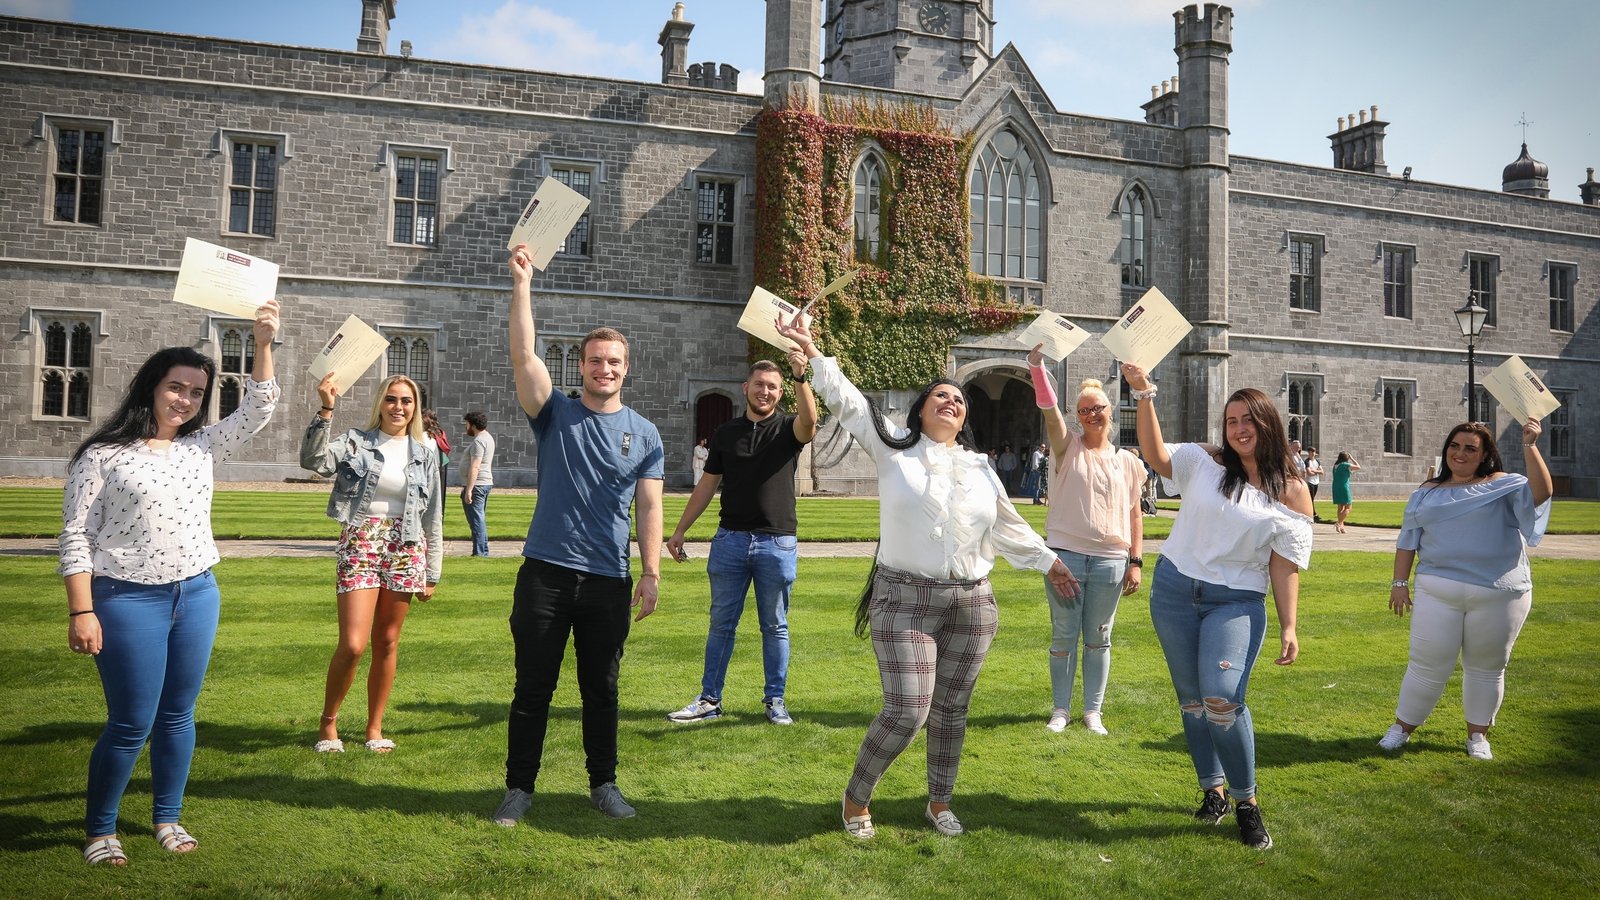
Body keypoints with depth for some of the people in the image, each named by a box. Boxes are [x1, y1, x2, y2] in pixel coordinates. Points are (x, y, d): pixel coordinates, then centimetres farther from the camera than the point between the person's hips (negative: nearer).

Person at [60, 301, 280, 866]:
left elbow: (259, 409, 0)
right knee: (131, 724, 0)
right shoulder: (102, 455, -5)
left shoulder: (202, 448, 9)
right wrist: (81, 612, -12)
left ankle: (167, 818, 27)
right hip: (128, 600, -4)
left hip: (198, 595, 5)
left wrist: (263, 344, -10)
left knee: (178, 715, 12)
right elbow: (76, 538, -7)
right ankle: (99, 830, 20)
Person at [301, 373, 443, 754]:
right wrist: (325, 411, -26)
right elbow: (313, 460, -18)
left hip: (405, 549, 3)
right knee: (352, 645, -9)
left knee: (387, 644, 9)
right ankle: (328, 722, 13)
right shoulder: (356, 442, 1)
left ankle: (375, 727, 22)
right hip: (359, 544, -3)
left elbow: (433, 517, 10)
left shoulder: (426, 451, 8)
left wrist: (431, 573, 9)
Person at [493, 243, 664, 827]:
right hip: (546, 573, -1)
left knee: (602, 690, 11)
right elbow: (524, 356, -11)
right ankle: (519, 788, 19)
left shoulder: (644, 434, 5)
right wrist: (522, 284, -17)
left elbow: (649, 506, 3)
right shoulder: (555, 414, 2)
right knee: (532, 688, 6)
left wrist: (651, 572, -4)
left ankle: (604, 784, 25)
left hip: (609, 580, 1)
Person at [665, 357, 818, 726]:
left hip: (778, 542, -2)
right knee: (721, 623, 7)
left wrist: (801, 378, -41)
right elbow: (707, 485, 12)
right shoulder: (726, 433, 9)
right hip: (730, 539, 2)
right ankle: (709, 700, 15)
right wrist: (679, 531, 8)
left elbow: (809, 421, -24)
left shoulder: (788, 428, 1)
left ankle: (775, 699, 17)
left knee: (775, 626, 8)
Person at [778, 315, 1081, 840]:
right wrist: (812, 352, -7)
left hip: (971, 603, 5)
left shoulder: (980, 468, 14)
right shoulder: (894, 451, 2)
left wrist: (1048, 561, 28)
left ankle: (940, 803, 29)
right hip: (905, 600, -5)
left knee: (951, 711, 11)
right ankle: (855, 799, 14)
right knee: (906, 713, -10)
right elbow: (847, 402, -2)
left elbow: (1008, 527, 24)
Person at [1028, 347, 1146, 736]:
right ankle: (1060, 709, 17)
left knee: (1098, 639, 9)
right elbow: (1049, 407, -12)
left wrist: (1136, 561, 2)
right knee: (1063, 637, 5)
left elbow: (1135, 515, 9)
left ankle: (1093, 711, 20)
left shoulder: (1127, 461, 9)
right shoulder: (1068, 448, 4)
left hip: (1110, 559, 1)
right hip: (1065, 554, -1)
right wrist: (1037, 364, -26)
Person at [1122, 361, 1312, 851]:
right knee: (1191, 698, 10)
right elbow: (1155, 454, -14)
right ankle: (1213, 789, 27)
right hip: (1174, 590, 3)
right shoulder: (1204, 463, 2)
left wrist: (1288, 627, -7)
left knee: (1222, 698, -18)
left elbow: (1285, 566, -2)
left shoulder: (1293, 493, -1)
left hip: (1237, 602, -2)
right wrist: (1145, 396, -24)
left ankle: (1246, 800, 2)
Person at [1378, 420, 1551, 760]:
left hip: (1499, 596, -1)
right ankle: (1403, 726, 18)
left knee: (1486, 668, 10)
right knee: (1427, 665, 4)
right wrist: (1400, 582, 6)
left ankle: (1478, 734, 26)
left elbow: (1541, 492, -17)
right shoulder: (1428, 492, 11)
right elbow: (1408, 540, 12)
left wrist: (1529, 446, -22)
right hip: (1438, 592, 1)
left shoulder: (1504, 486, 3)